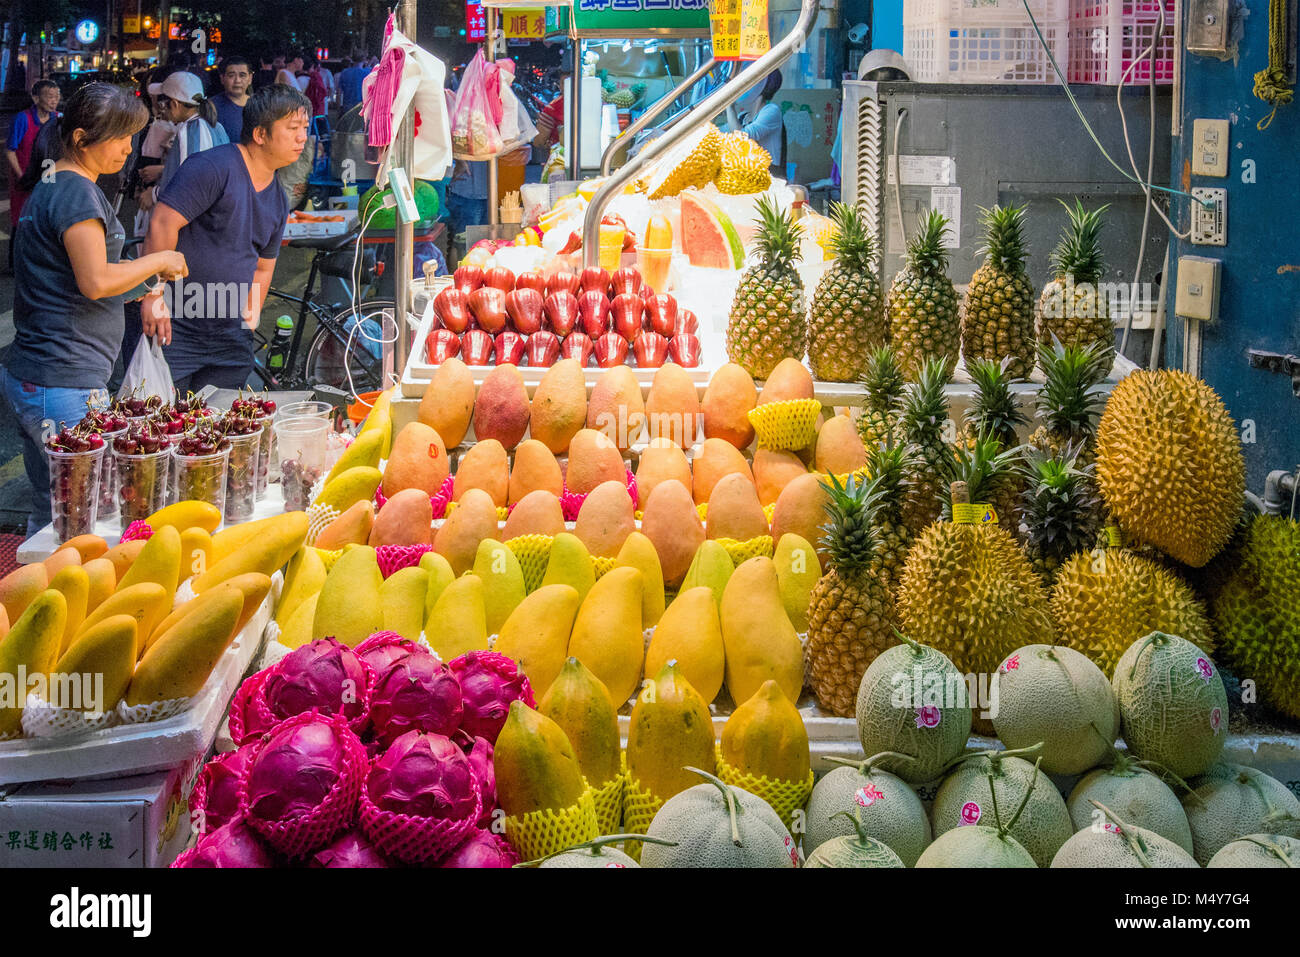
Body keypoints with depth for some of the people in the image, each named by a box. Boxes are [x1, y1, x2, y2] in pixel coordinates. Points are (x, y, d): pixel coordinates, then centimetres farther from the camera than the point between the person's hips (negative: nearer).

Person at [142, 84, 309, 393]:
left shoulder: (277, 200, 13)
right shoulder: (213, 167, -13)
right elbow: (163, 223, -19)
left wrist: (250, 317, 15)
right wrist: (154, 297, -22)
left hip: (230, 337, 7)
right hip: (175, 328, -7)